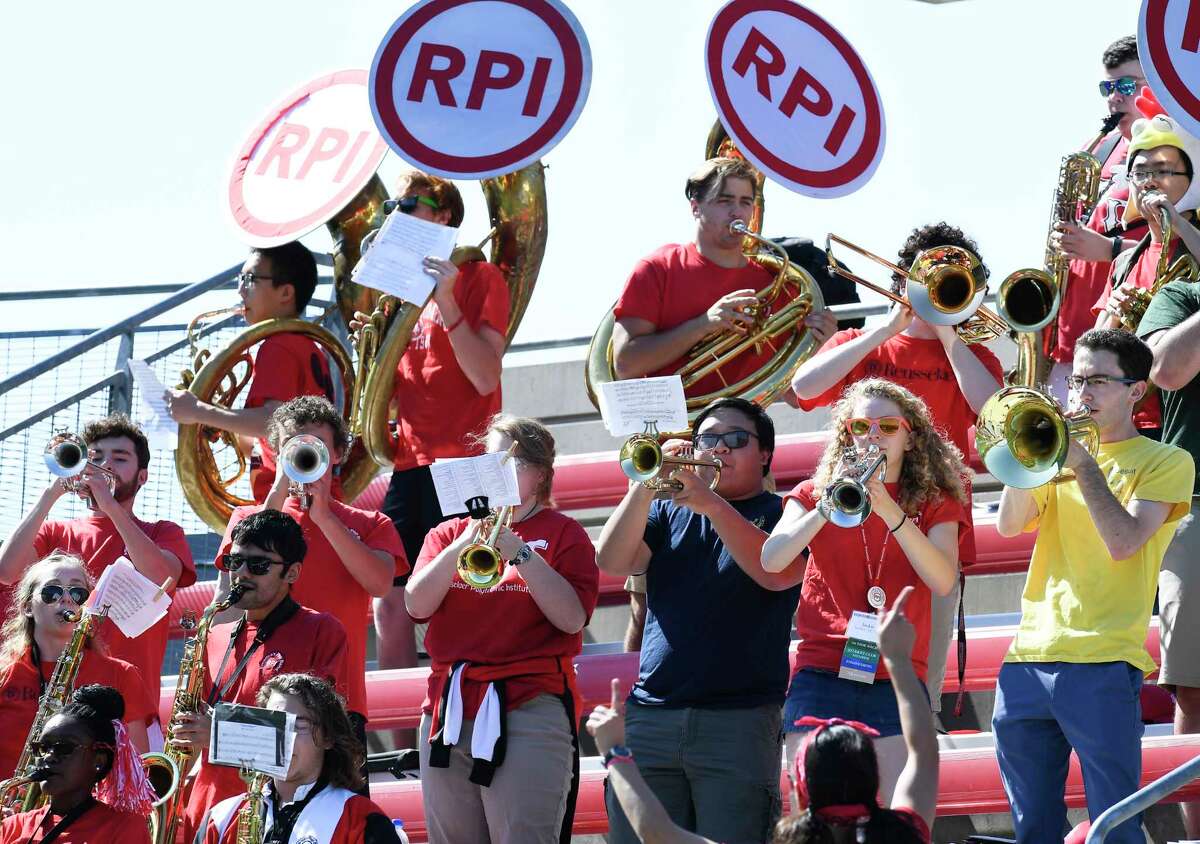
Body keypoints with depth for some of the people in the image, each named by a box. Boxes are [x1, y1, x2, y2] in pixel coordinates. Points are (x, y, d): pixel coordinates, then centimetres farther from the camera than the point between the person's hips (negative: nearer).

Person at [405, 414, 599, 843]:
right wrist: (463, 545, -12)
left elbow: (573, 618, -8)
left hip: (531, 709, -4)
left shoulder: (562, 533, 6)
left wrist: (520, 552, -14)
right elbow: (417, 605, 0)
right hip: (450, 710, 5)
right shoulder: (448, 533, 17)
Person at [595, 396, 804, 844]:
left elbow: (777, 573, -13)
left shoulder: (782, 516, 8)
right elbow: (612, 562, 3)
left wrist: (710, 503, -19)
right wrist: (645, 486, -10)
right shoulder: (668, 513, 20)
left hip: (739, 721, -4)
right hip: (650, 717, 4)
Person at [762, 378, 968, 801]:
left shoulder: (934, 505, 11)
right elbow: (771, 561, -4)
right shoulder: (813, 494, 13)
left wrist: (892, 513, -18)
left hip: (896, 682, 0)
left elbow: (943, 581, -7)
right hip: (820, 675, 0)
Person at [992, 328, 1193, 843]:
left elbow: (1123, 542, -10)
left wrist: (1083, 463, -11)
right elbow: (1009, 525, 6)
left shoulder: (1165, 463, 5)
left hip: (1101, 665, -5)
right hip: (1026, 661, 5)